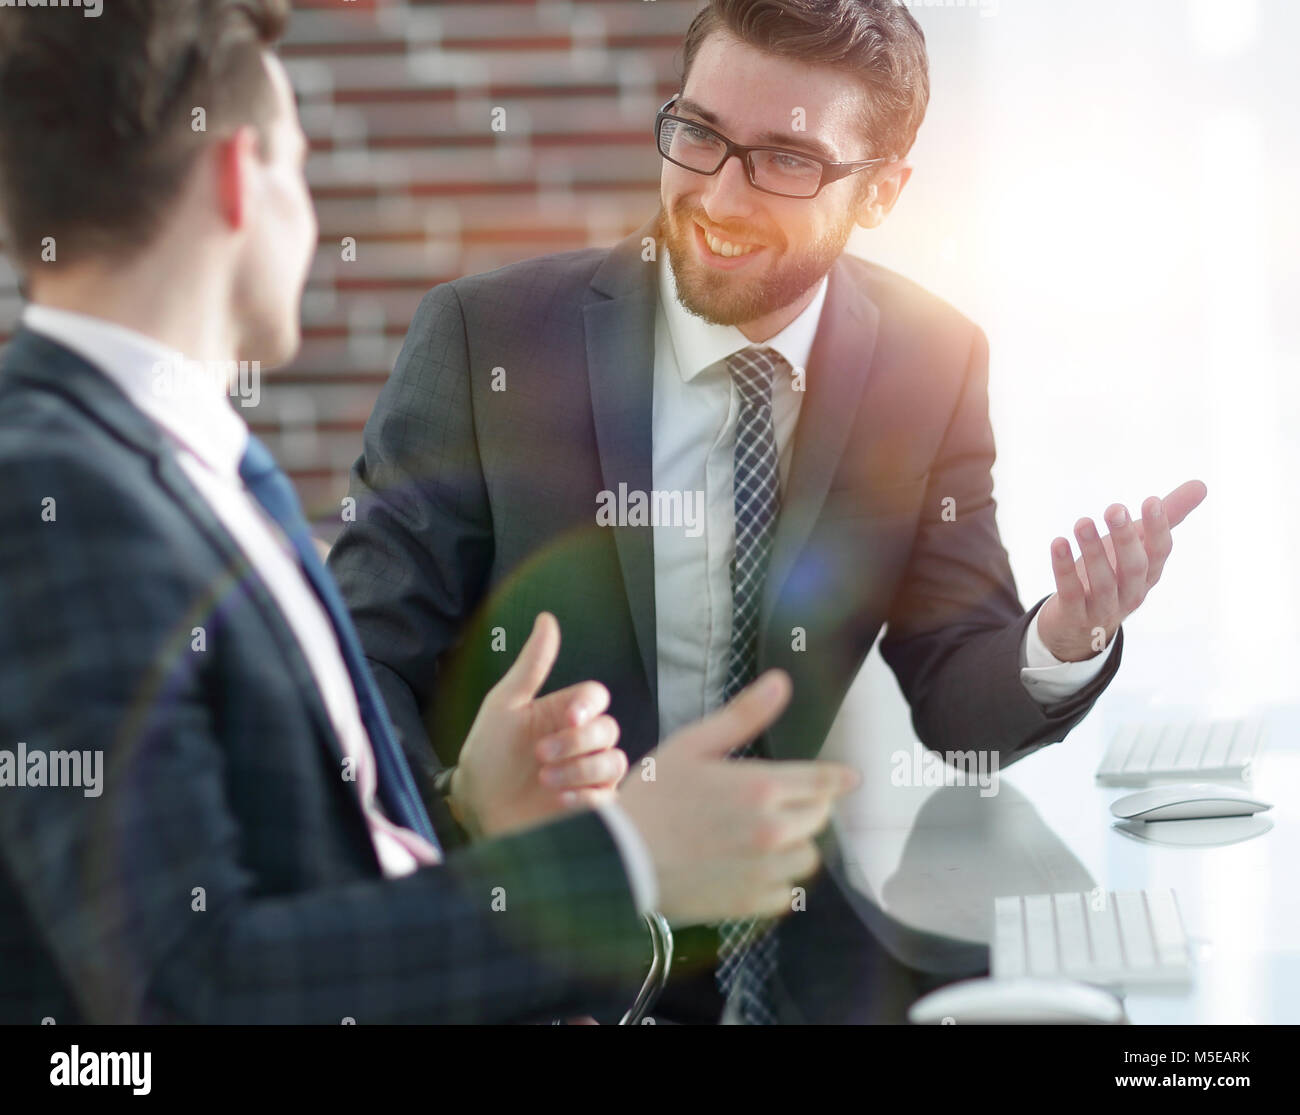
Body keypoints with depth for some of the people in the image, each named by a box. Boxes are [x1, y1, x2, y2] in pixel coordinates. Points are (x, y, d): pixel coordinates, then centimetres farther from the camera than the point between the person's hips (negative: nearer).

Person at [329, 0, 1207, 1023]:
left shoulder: (934, 368, 1)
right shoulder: (485, 337, -7)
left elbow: (956, 705, 5)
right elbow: (368, 660, -6)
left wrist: (1063, 641, -18)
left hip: (793, 960, 2)